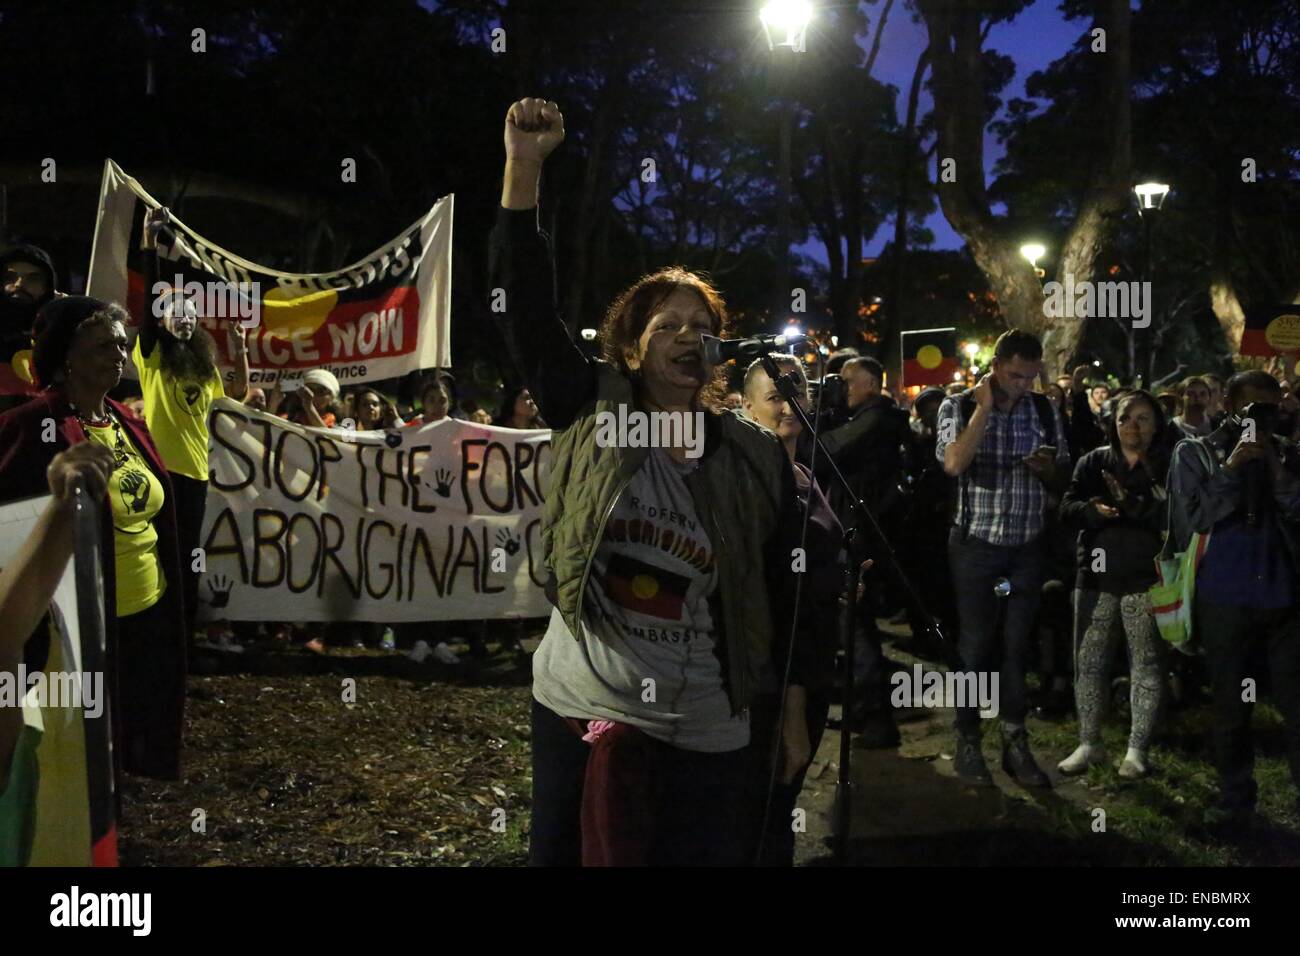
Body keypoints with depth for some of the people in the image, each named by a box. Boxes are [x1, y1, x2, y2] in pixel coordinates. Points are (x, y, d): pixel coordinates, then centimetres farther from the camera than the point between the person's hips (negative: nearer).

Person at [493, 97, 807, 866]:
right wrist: (524, 168, -19)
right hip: (577, 710, 1)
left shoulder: (758, 457, -1)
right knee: (562, 855, 14)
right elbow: (527, 309, -10)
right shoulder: (590, 416, -1)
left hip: (707, 733, 0)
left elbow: (785, 591, 4)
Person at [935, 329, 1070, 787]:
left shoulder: (1045, 411, 4)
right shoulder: (959, 407, -5)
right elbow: (953, 463, -24)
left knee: (1017, 645, 8)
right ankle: (967, 742, 15)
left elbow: (1062, 482, 11)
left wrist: (1048, 468, -12)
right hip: (977, 543, -3)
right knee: (976, 643, 4)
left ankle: (1015, 742, 16)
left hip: (1029, 545, 3)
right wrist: (985, 406, -19)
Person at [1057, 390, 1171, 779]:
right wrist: (1093, 509, -20)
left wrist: (1134, 505, -25)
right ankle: (1089, 743, 16)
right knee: (1088, 661, 5)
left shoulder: (1167, 466, 1)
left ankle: (1137, 749, 10)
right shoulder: (1093, 462, 8)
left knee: (1146, 664, 1)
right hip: (1096, 574, 3)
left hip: (1145, 577, -2)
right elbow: (1067, 509, 0)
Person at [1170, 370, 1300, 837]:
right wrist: (1229, 469, -12)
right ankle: (1235, 799, 19)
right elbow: (1188, 522, -5)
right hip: (1225, 600, -1)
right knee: (1231, 707, 8)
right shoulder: (1194, 454, 5)